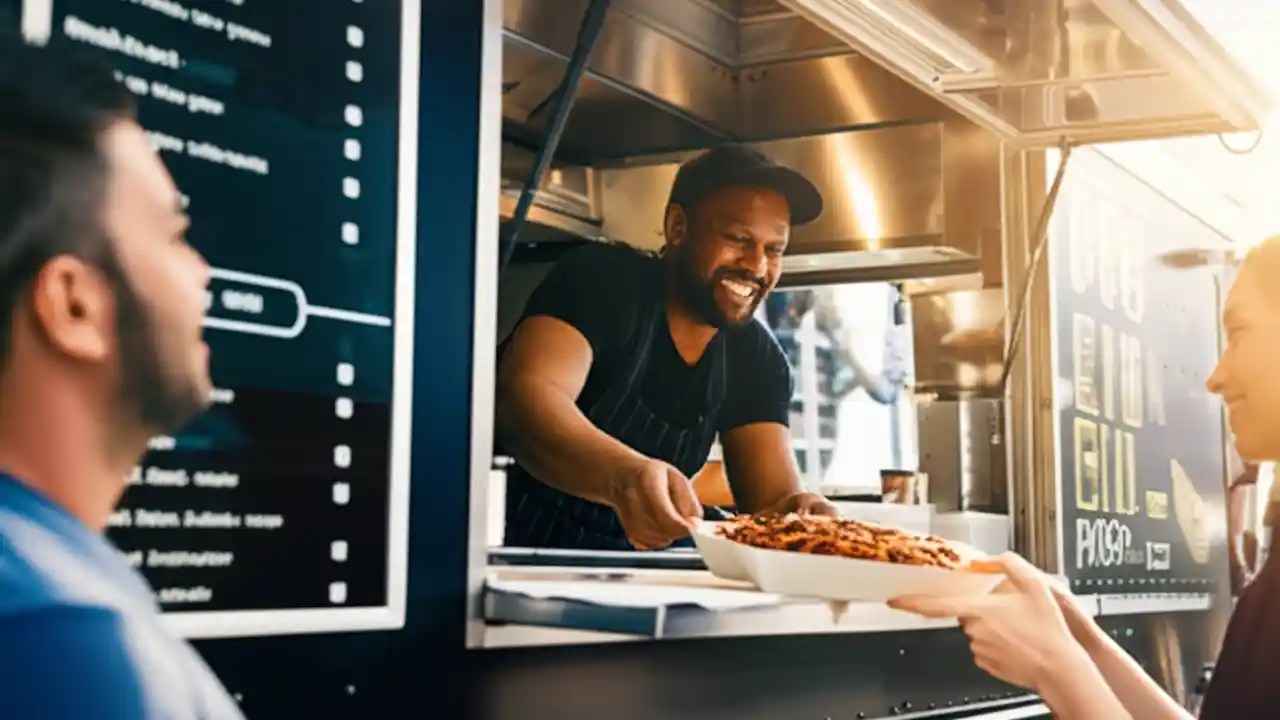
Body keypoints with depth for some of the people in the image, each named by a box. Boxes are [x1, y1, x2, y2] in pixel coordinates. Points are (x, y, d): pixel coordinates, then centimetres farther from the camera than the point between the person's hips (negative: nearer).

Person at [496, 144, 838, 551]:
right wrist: (624, 475, -48)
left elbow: (772, 497, -4)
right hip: (512, 554, -6)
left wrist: (799, 515, -28)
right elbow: (523, 398, -29)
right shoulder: (601, 281, -13)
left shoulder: (759, 361, 3)